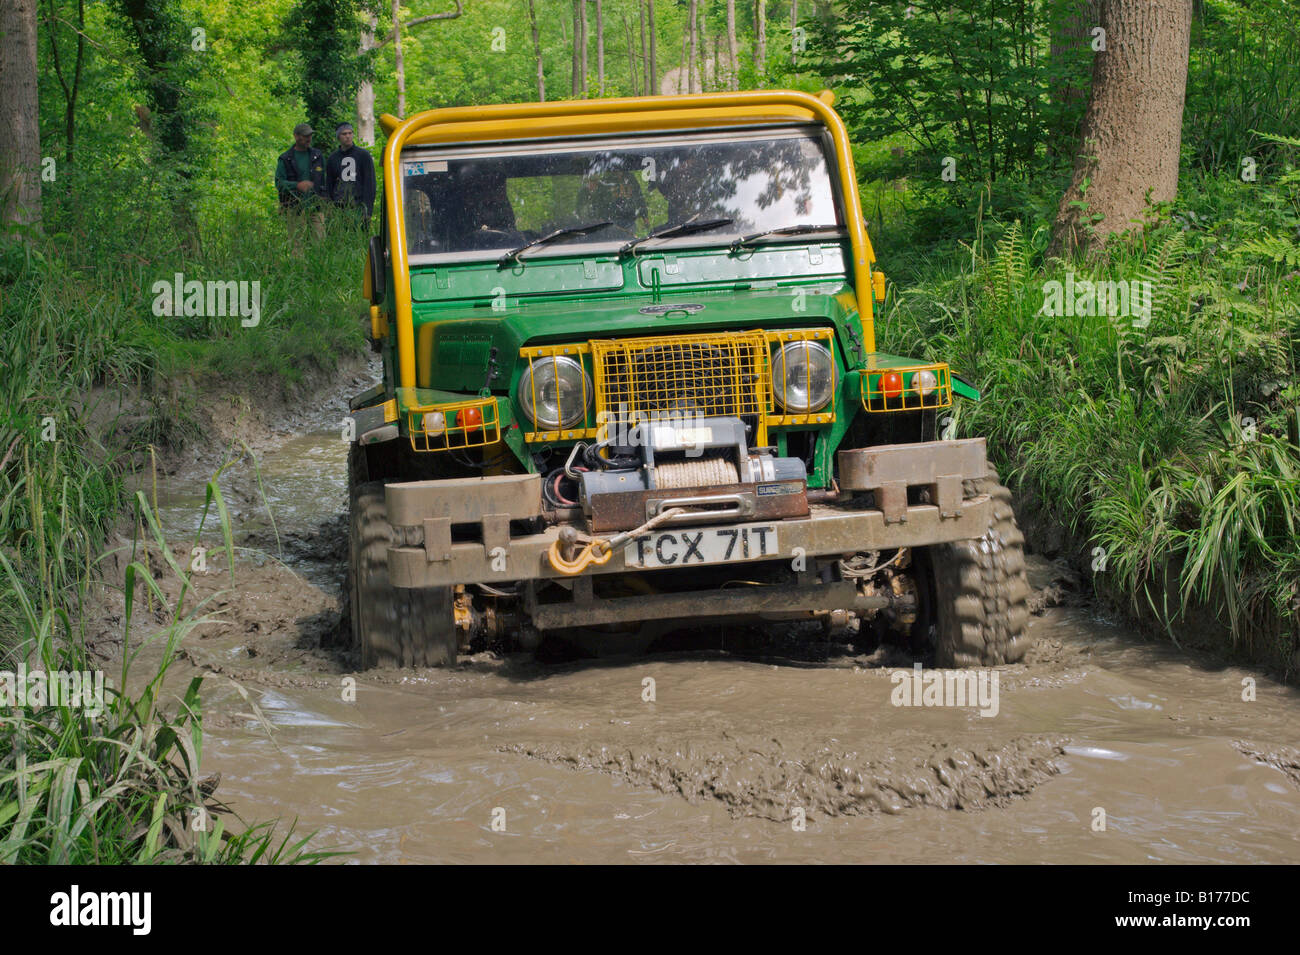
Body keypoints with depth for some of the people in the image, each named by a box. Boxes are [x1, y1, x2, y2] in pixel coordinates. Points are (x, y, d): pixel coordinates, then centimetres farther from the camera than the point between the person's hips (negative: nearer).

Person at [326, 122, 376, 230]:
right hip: (339, 208, 3)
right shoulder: (332, 158, 15)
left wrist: (367, 209, -9)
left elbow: (369, 184, 0)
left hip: (358, 207, -3)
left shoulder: (364, 155, 5)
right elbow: (328, 186, 18)